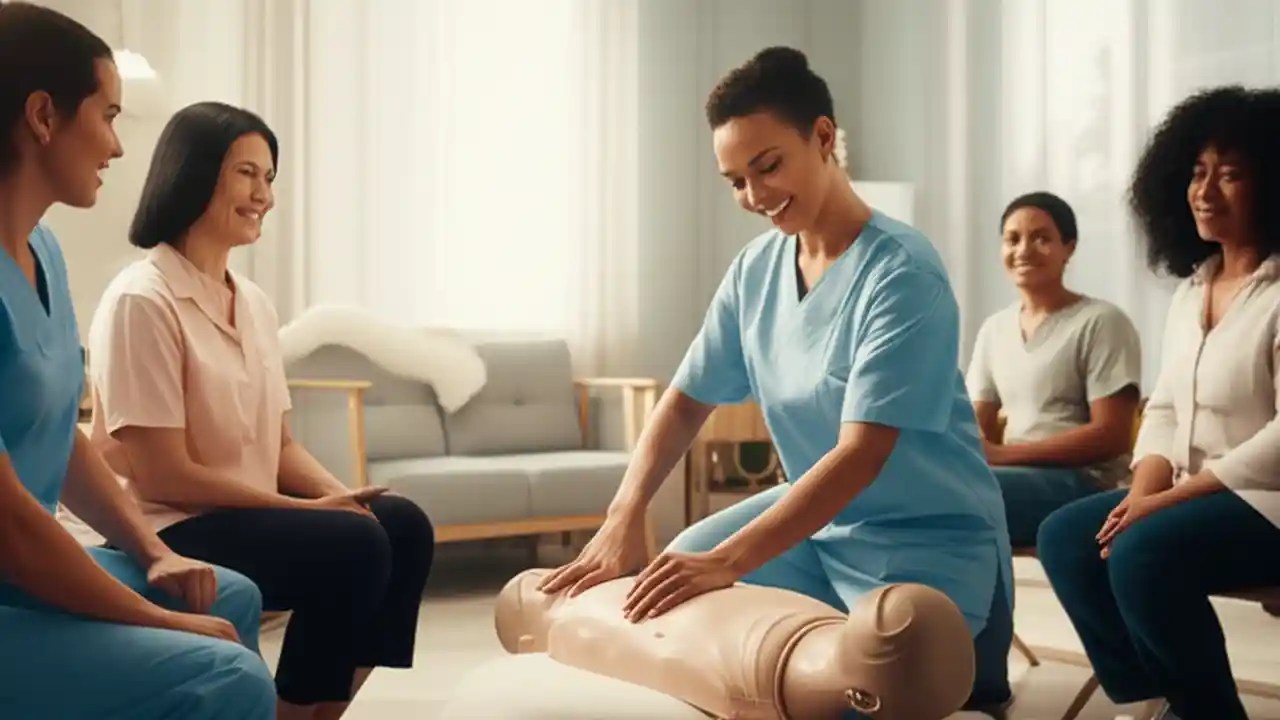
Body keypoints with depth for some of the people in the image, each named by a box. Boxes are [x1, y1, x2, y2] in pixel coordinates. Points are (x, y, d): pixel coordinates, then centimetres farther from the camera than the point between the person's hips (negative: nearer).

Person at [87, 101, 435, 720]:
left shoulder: (254, 303, 10)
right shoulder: (141, 301, -14)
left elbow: (280, 444, 11)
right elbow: (160, 475, -17)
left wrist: (343, 496, -9)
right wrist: (309, 507, -17)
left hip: (251, 514, 8)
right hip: (166, 531, -7)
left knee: (401, 524, -12)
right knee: (352, 544, -25)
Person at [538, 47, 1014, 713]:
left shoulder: (901, 272, -23)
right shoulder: (755, 268, -2)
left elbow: (861, 456, -29)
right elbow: (687, 400, 3)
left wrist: (728, 561, -36)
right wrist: (623, 518, -13)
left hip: (927, 541, -7)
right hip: (813, 516, 7)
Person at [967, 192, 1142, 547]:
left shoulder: (1101, 322, -3)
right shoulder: (994, 329, 17)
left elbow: (1111, 436, -10)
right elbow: (977, 427, 16)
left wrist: (1003, 454, -17)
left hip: (1082, 483, -6)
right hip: (1018, 476, 6)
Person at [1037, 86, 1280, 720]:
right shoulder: (1191, 287, 12)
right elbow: (1163, 410, 11)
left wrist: (1166, 500, -21)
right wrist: (1141, 493, -7)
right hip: (1196, 494, 8)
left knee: (1142, 553, -28)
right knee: (1065, 537, -7)